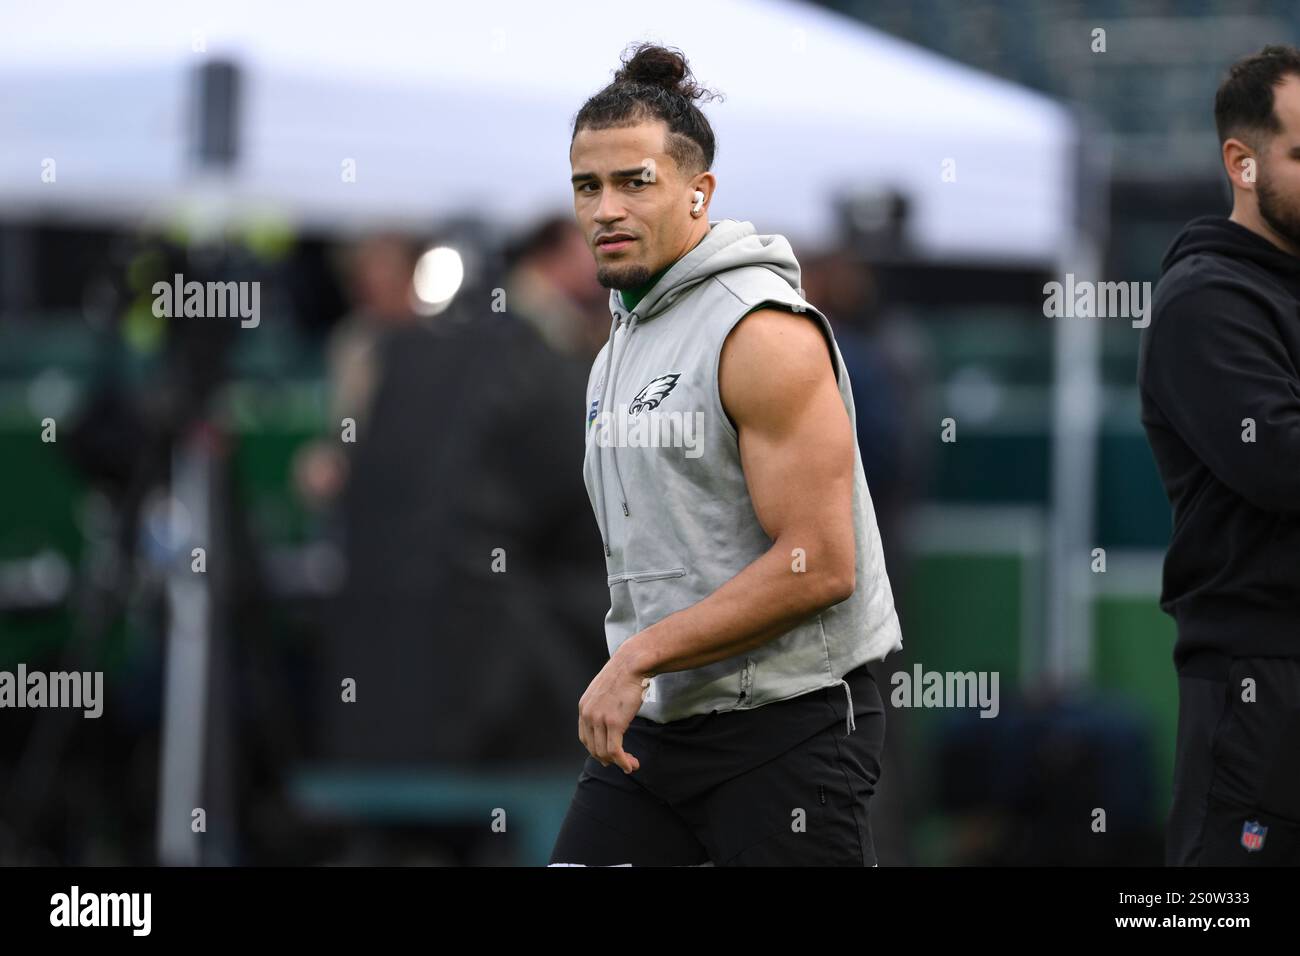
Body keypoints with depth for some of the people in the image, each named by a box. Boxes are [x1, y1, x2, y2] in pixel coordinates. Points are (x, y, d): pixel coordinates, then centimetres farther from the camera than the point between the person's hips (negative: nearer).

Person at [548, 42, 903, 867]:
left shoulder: (764, 333, -14)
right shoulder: (624, 341, 15)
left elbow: (817, 565, -21)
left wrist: (643, 654, -20)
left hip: (787, 728, -8)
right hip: (653, 725, 8)